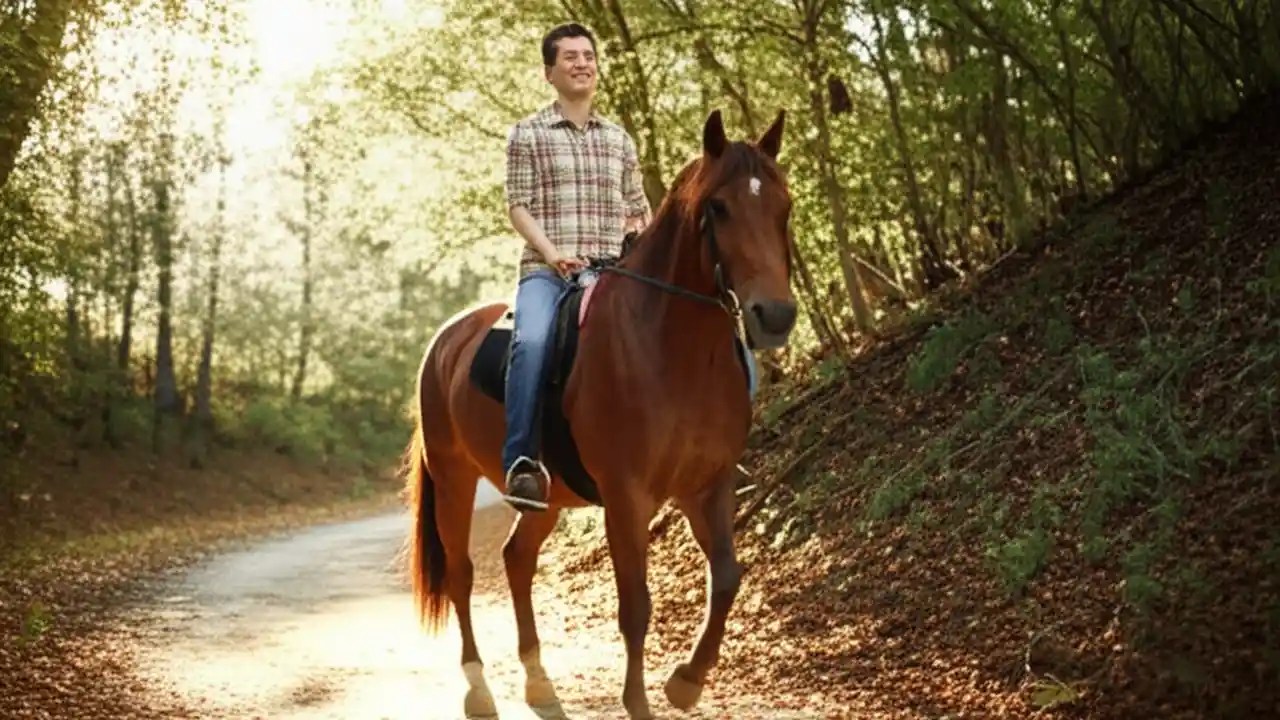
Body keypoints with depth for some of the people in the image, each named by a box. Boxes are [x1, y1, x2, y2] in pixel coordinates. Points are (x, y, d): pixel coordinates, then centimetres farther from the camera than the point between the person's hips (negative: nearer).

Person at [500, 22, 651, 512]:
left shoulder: (619, 139, 20)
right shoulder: (528, 134, 8)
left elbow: (639, 212, 21)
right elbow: (519, 207, 1)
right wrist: (551, 252, -15)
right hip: (547, 270, -3)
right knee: (532, 342, -35)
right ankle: (522, 461, -30)